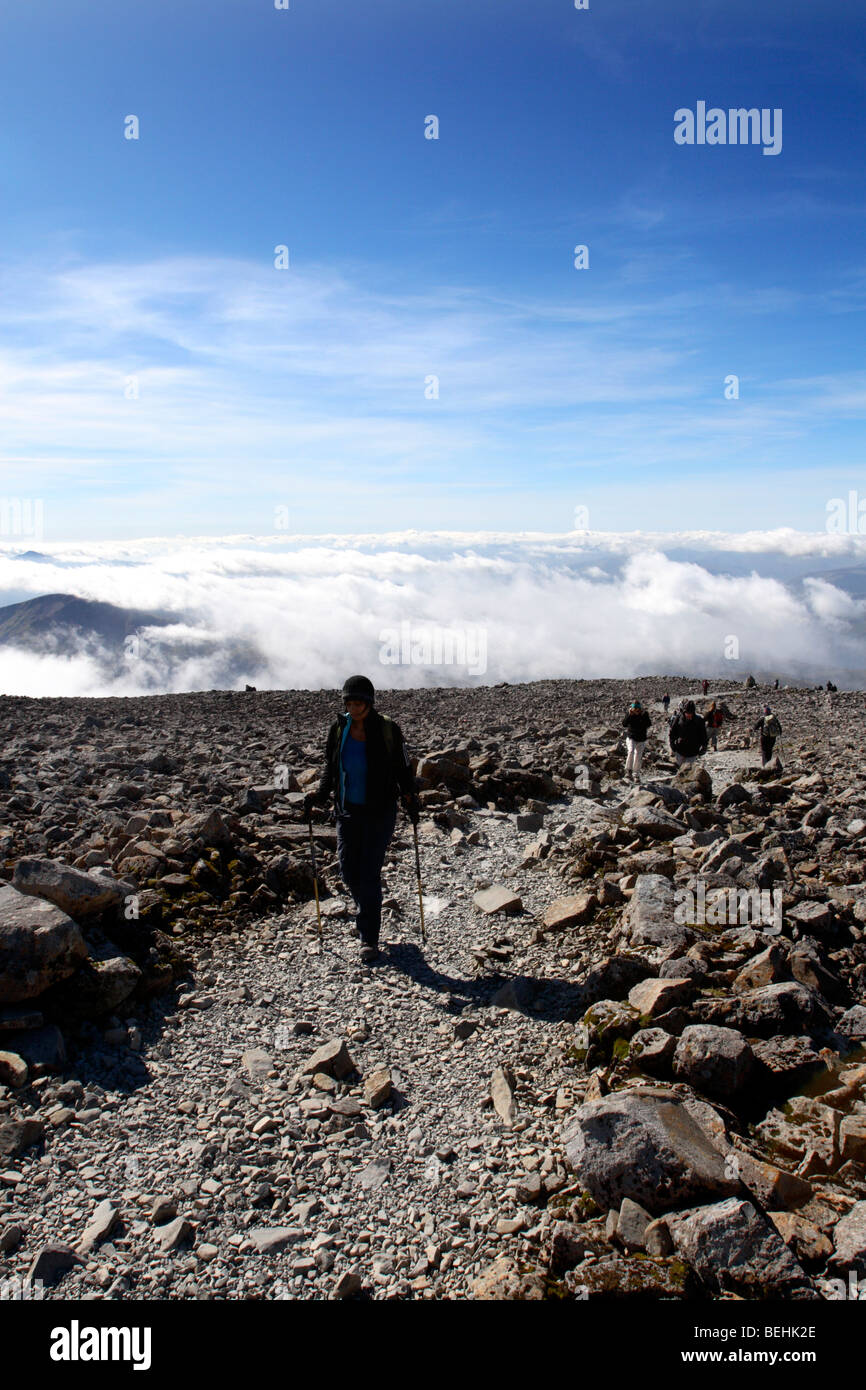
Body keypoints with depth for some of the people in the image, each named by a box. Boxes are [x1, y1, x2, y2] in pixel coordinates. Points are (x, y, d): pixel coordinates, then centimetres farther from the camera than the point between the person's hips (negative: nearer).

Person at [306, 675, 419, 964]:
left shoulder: (388, 729, -9)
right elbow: (330, 767, 10)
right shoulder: (338, 728, 0)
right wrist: (321, 794, -5)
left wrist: (409, 797, -14)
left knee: (369, 873, -5)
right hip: (347, 810, 4)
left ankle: (369, 939, 7)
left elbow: (401, 768, -1)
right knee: (348, 870, 5)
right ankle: (365, 905, 39)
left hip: (380, 812, -3)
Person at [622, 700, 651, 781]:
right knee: (631, 751, -27)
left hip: (641, 739, 2)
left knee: (638, 757, 7)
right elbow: (624, 724, -16)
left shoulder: (644, 714, -5)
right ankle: (629, 770, -13)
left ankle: (636, 774, 24)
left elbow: (648, 724, -17)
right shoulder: (629, 714, -6)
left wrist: (644, 715, -26)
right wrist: (629, 715, -25)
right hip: (631, 738, -2)